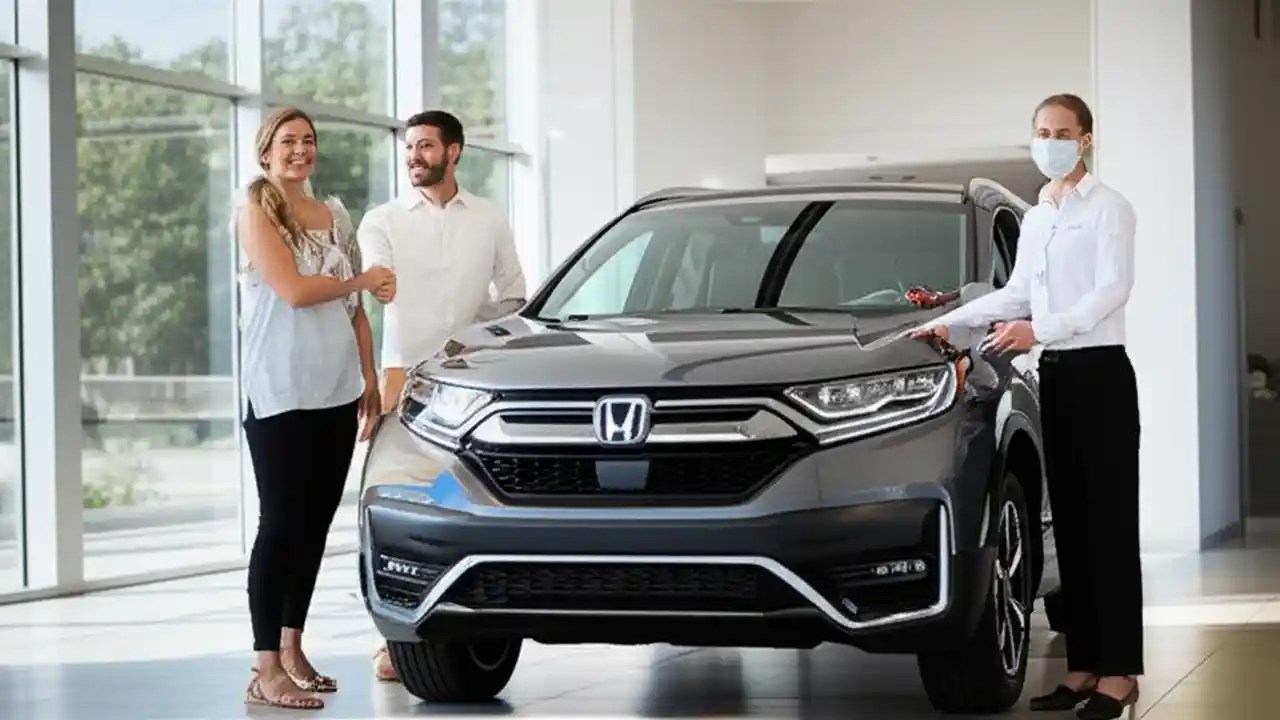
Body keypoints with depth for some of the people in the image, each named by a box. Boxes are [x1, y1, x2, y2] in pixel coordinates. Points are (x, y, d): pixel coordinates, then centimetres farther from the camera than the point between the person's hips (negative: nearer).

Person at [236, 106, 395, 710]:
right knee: (281, 524, -8)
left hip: (337, 389, 6)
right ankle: (266, 671, -7)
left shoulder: (335, 216, 16)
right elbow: (292, 290, -14)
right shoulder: (256, 212, -3)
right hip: (280, 392, -6)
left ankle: (292, 649, 18)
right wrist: (361, 280, -1)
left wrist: (370, 378, 12)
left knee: (315, 522, 7)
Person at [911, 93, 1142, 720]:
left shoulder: (1107, 208, -5)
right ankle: (1083, 665, 8)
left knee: (1109, 522, -7)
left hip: (1100, 373, -7)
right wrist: (949, 322, 11)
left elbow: (1113, 288, -15)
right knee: (1070, 521, 5)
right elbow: (1016, 293, 20)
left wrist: (1040, 330, -24)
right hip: (1055, 376, 7)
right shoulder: (1035, 218, 17)